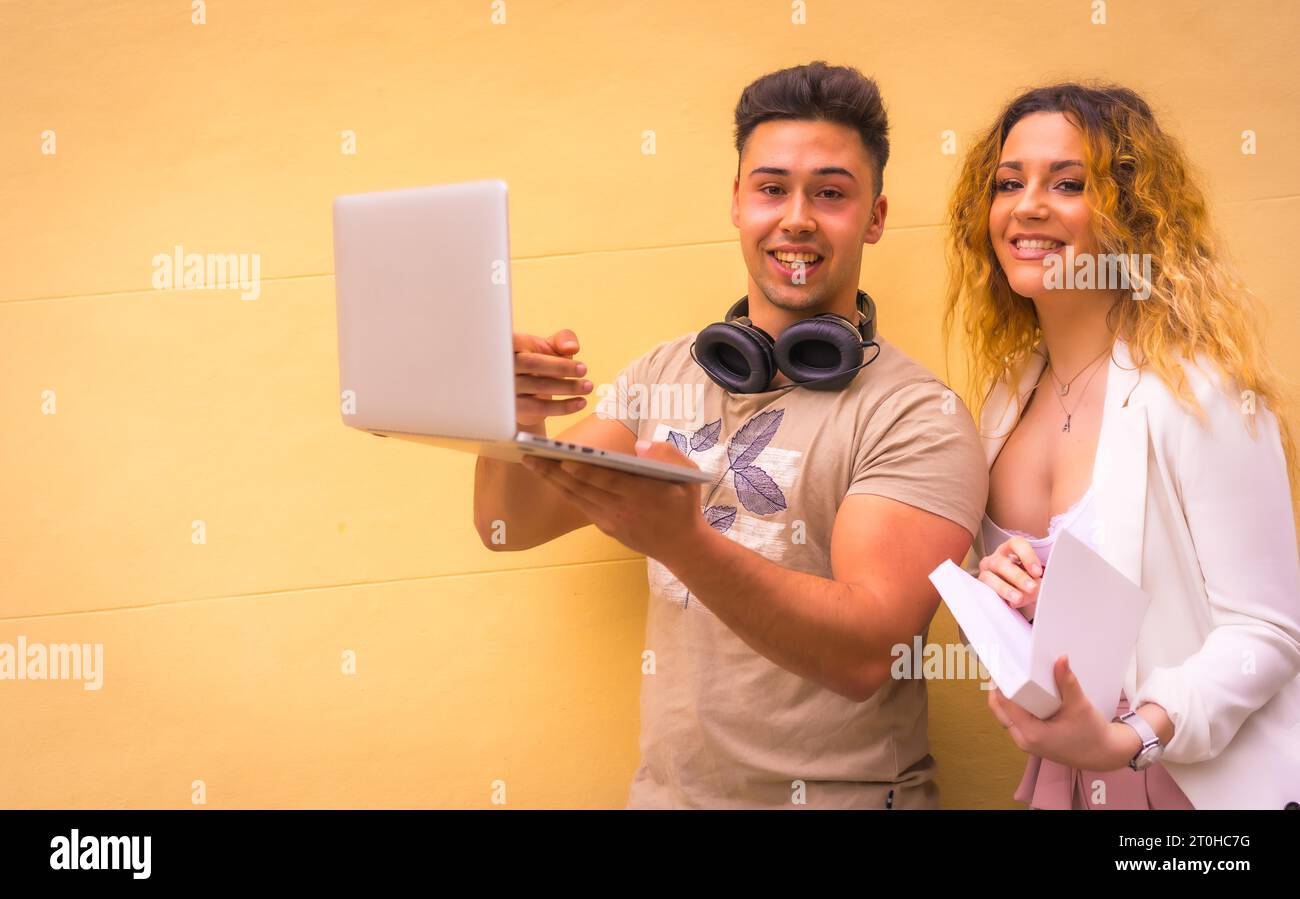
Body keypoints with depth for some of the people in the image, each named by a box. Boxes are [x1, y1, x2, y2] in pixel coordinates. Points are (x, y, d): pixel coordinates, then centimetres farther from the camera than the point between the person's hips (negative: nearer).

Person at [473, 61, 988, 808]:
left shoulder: (919, 417, -9)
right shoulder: (665, 374, 6)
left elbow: (867, 652, -19)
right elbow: (510, 525, 4)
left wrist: (684, 543, -32)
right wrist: (511, 422, -16)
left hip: (841, 790, -3)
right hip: (667, 786, 4)